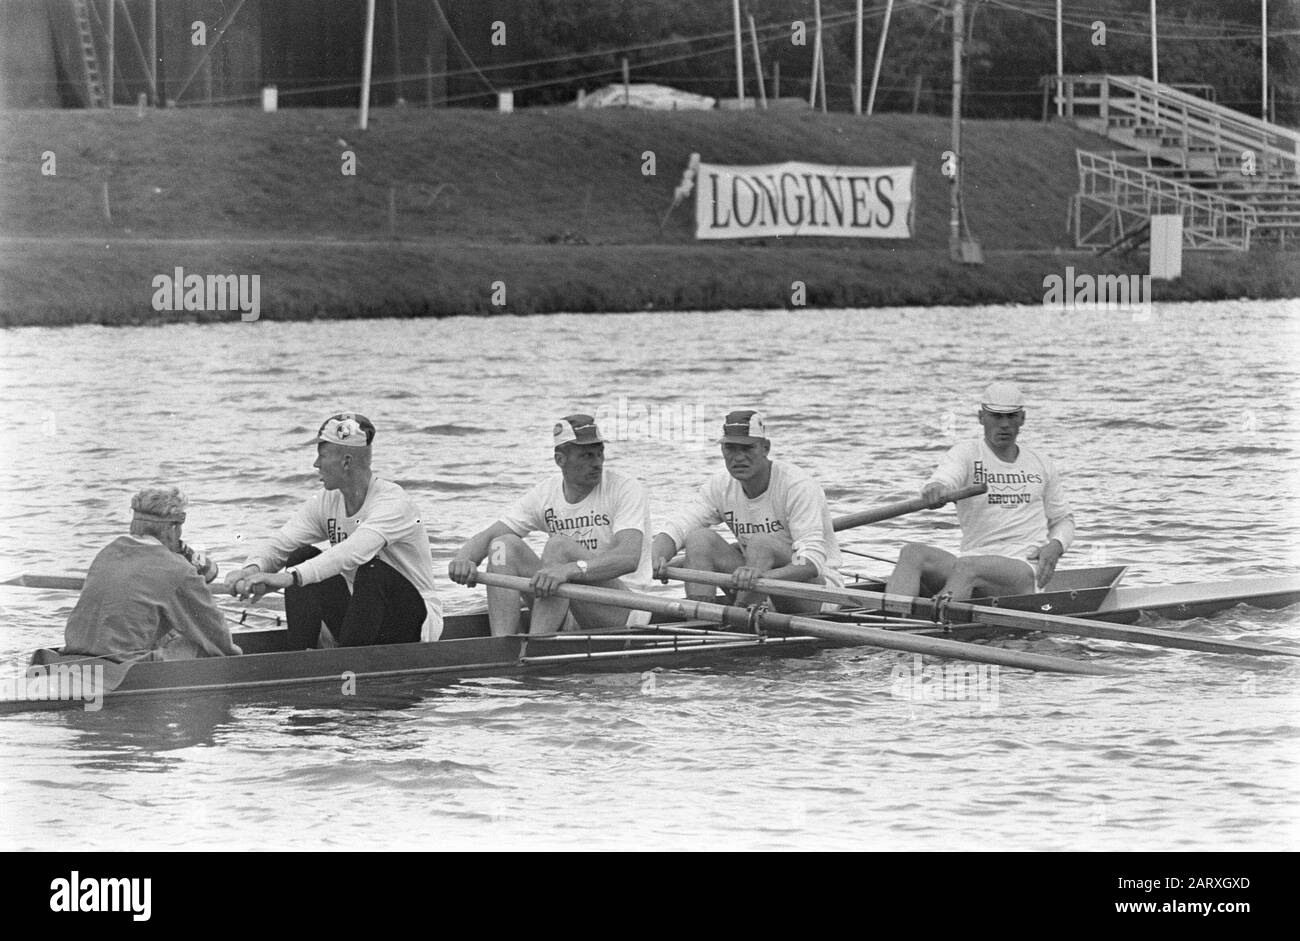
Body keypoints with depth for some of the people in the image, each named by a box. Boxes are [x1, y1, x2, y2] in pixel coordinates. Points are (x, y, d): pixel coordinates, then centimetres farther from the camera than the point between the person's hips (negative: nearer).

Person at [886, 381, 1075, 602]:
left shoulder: (1042, 465, 18)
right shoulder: (967, 453, 9)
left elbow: (1063, 519, 27)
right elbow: (945, 478, -13)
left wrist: (1055, 545, 2)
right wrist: (936, 488, -40)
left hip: (1026, 569, -1)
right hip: (974, 559, 1)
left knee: (966, 567, -36)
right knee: (912, 553, -29)